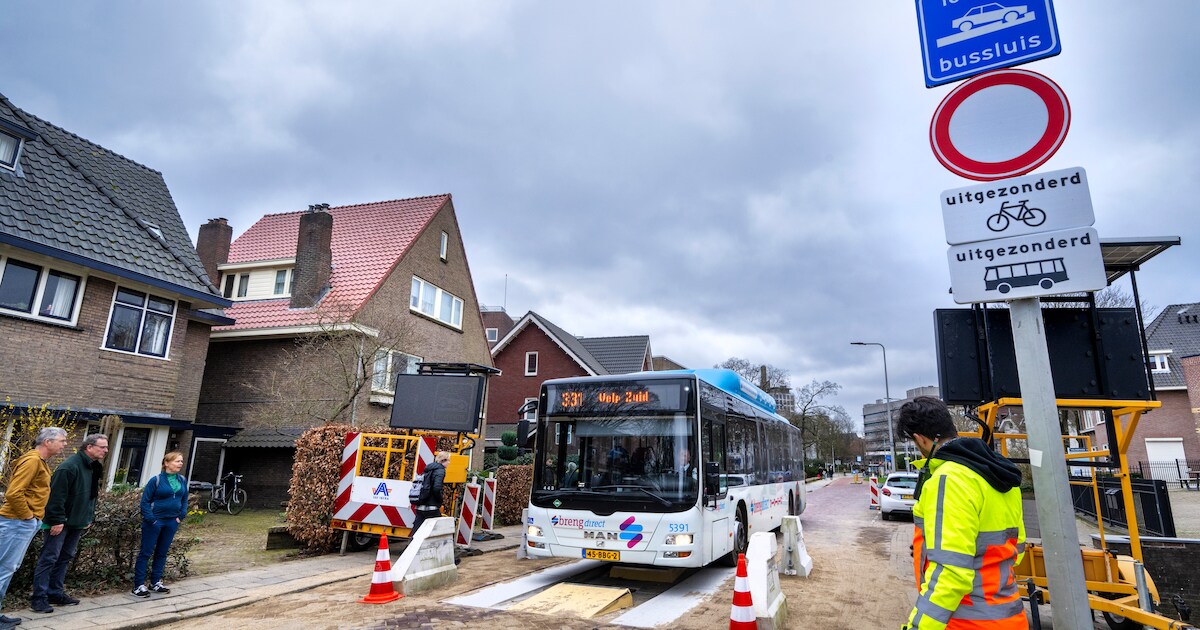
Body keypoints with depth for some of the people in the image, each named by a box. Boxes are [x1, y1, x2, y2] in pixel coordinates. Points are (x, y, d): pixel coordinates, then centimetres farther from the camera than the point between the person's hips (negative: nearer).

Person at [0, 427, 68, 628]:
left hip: (28, 522, 10)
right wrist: (27, 516, -15)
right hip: (18, 522, -10)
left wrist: (34, 517, 13)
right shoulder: (32, 460, -18)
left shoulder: (40, 461, 13)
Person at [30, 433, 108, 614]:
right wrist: (57, 521, -22)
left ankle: (55, 593, 22)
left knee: (64, 558, 14)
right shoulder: (70, 466, -20)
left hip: (77, 523, 9)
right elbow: (57, 495, -22)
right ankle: (39, 597, 5)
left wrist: (89, 518, 15)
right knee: (49, 558, -2)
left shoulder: (94, 468, 9)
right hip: (60, 522, -8)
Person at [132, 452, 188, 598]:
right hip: (155, 521, -5)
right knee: (146, 552, 2)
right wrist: (150, 519, -14)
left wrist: (181, 516, 4)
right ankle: (138, 585, 10)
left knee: (162, 553, 14)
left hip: (172, 522, 5)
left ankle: (156, 582, 24)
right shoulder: (157, 480, -13)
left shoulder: (183, 481, 4)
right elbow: (145, 500, -9)